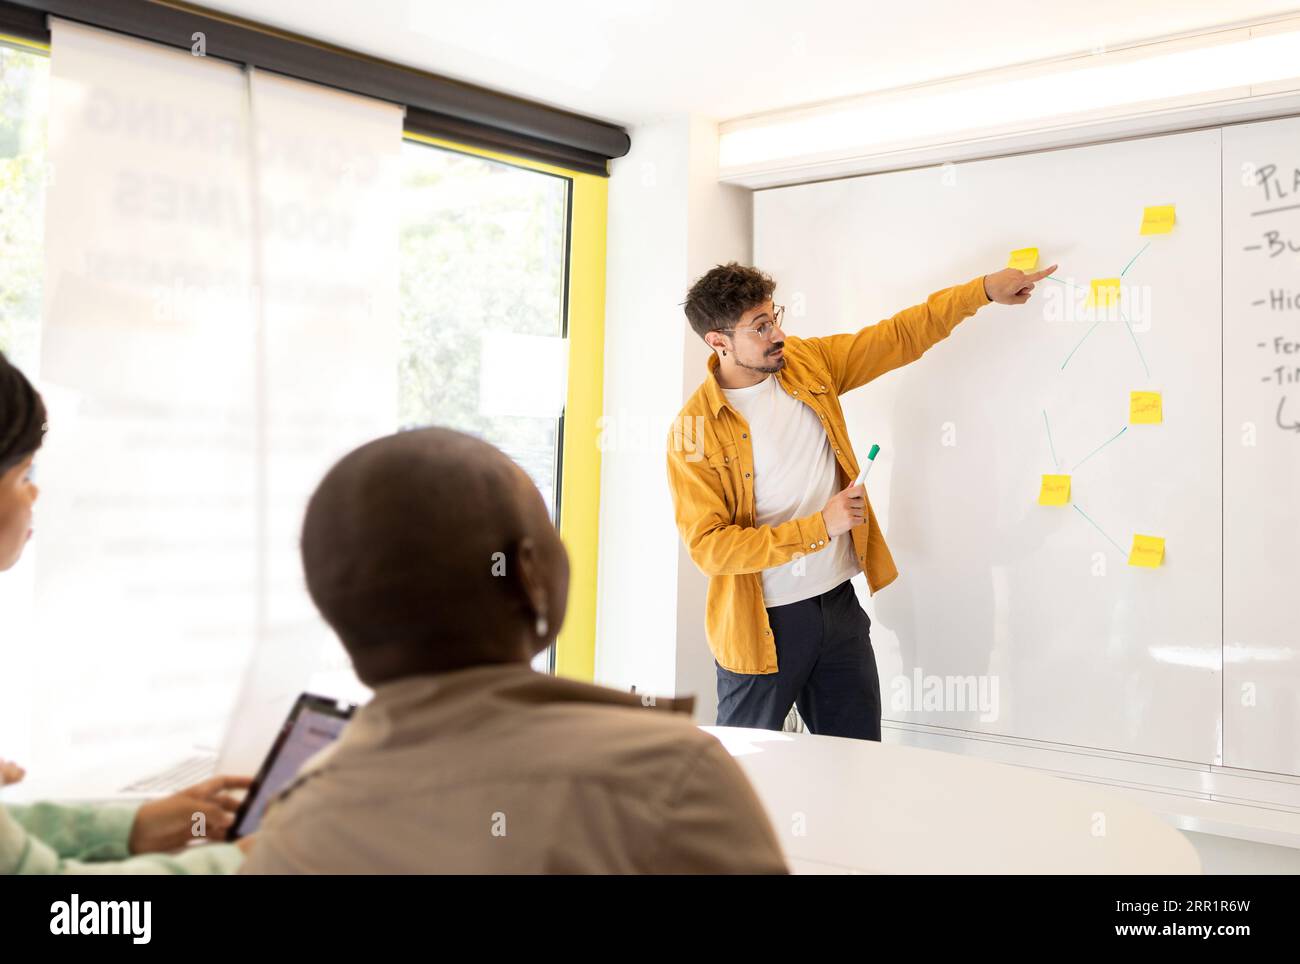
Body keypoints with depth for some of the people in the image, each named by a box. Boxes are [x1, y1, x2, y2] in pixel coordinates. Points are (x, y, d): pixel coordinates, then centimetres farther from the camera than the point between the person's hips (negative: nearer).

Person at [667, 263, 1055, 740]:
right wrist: (819, 527, -21)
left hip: (839, 606, 5)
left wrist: (983, 289, 5)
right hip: (763, 626, -4)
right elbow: (709, 546, -20)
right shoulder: (693, 431, -16)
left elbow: (899, 337, 10)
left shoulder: (808, 363, 0)